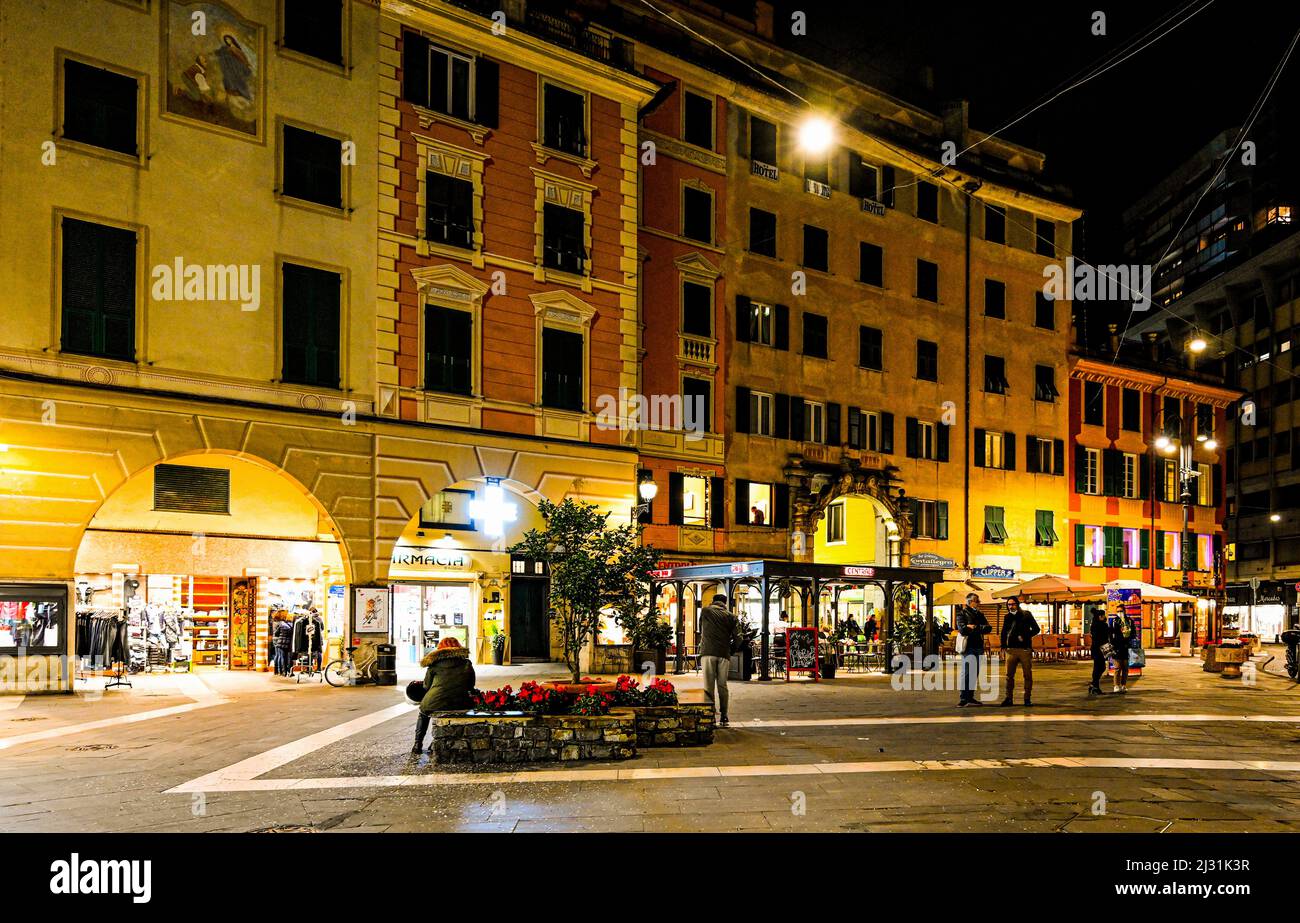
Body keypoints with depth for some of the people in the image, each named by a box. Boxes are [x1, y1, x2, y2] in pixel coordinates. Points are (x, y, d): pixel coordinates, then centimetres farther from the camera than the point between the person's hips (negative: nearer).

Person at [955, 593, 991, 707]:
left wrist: (974, 627, -12)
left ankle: (970, 697, 16)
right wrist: (980, 629, -8)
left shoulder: (980, 614, 18)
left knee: (974, 673, 9)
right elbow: (963, 630, -16)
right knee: (967, 673, -11)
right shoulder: (962, 614, -1)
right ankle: (963, 699, -11)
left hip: (978, 647, 7)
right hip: (968, 647, -7)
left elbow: (989, 628, 3)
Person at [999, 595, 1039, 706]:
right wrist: (1003, 646, 11)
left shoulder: (1026, 615, 1)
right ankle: (1009, 697, 7)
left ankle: (1027, 698, 9)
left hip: (1025, 649, -3)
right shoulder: (1007, 617, 12)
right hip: (1011, 649, 3)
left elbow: (1036, 629, 0)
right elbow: (1004, 632, 20)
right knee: (1009, 675, 1)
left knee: (1028, 675, 1)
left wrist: (1024, 637, -11)